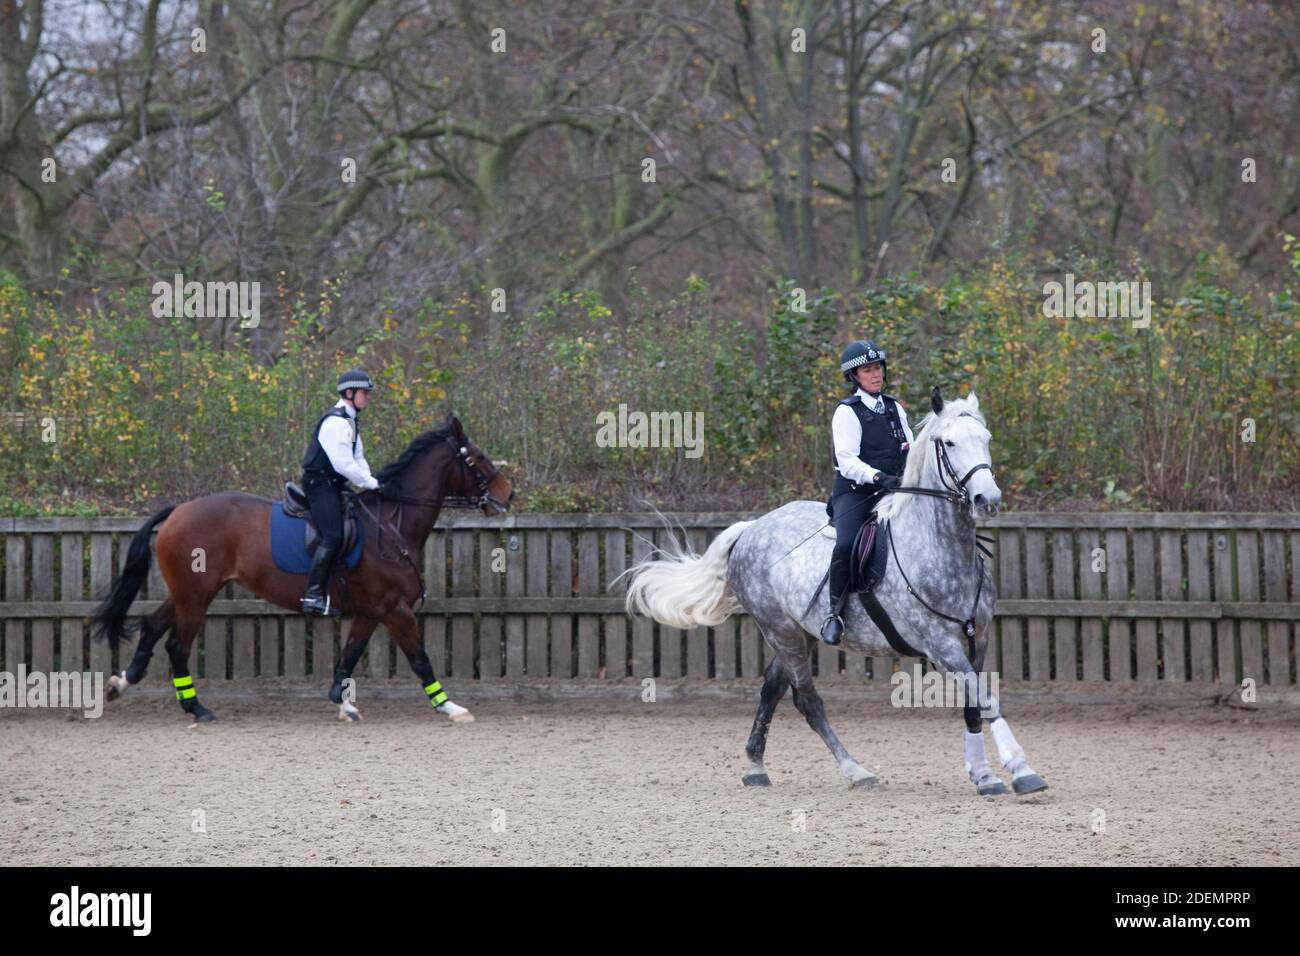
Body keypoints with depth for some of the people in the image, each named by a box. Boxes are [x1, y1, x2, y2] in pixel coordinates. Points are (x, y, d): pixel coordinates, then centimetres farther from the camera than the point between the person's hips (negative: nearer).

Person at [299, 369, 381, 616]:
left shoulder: (350, 422, 17)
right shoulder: (336, 422, -17)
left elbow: (357, 459, 18)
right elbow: (343, 464, -22)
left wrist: (371, 482, 2)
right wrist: (371, 483, -15)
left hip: (332, 484, 11)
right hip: (320, 482, -11)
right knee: (333, 536, -21)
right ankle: (313, 595, -25)